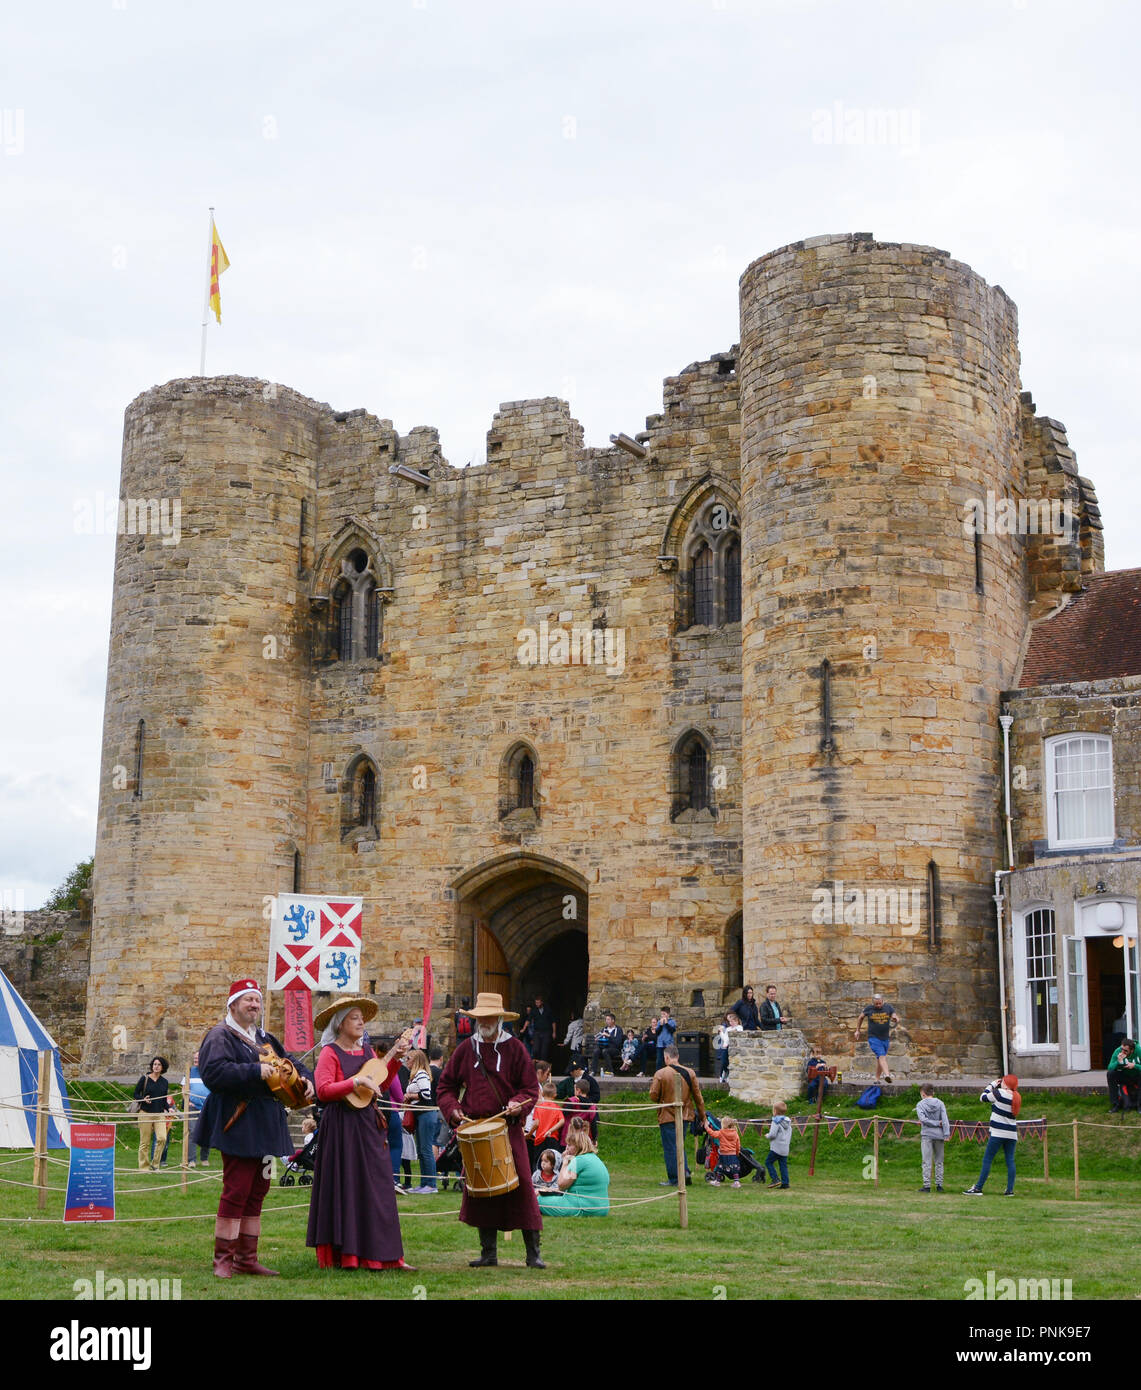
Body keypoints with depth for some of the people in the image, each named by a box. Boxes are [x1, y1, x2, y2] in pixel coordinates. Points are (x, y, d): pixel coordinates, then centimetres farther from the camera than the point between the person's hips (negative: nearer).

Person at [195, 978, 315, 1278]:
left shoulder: (264, 1039, 20)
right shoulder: (220, 1036, -6)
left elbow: (289, 1063, 27)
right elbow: (214, 1071, -22)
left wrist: (305, 1078, 6)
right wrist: (255, 1071, -24)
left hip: (264, 1126, 9)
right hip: (238, 1125, -9)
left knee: (257, 1191, 10)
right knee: (236, 1190, -11)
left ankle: (246, 1258, 16)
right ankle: (223, 1260, -4)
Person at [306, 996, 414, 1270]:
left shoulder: (366, 1050, 14)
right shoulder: (330, 1052, -7)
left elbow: (380, 1084, 16)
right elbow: (323, 1090, -18)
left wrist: (395, 1059, 7)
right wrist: (355, 1083, -24)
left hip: (369, 1124, 7)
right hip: (341, 1125, -6)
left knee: (376, 1188, 5)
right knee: (344, 1188, -2)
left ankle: (383, 1254, 8)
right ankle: (340, 1255, 6)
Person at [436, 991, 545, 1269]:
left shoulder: (515, 1049, 3)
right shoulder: (465, 1050, 10)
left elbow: (531, 1089, 3)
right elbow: (446, 1086, 14)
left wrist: (518, 1104, -17)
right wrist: (452, 1109, -4)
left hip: (508, 1129, -3)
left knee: (521, 1189, -7)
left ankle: (533, 1253, -1)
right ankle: (489, 1252, 15)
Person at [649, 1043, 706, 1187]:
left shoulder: (660, 1074, -11)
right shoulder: (689, 1073, 1)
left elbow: (654, 1096, -10)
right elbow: (698, 1096, 5)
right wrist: (702, 1116, 13)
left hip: (667, 1117, -4)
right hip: (685, 1116, 4)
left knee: (670, 1148, 3)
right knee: (679, 1145, 19)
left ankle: (674, 1179, 5)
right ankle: (685, 1171, 3)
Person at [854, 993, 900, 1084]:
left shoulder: (888, 1007, 2)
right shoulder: (869, 1008, 0)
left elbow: (897, 1018, -1)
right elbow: (861, 1018, 16)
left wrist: (895, 1019, -25)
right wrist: (857, 1030, 18)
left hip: (885, 1038, 3)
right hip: (873, 1038, -3)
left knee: (879, 1058, 11)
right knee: (881, 1056, -21)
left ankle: (877, 1078, 23)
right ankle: (887, 1075, -37)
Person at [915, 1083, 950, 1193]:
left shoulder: (920, 1104, -2)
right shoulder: (940, 1103, 3)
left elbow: (923, 1119, -14)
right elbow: (945, 1119, -4)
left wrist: (937, 1123, -8)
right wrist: (946, 1134, -7)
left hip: (926, 1135, -2)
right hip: (939, 1135, 2)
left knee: (927, 1162, -1)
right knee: (939, 1161, 12)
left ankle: (927, 1185, -5)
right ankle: (939, 1185, 12)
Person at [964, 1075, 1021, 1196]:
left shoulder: (999, 1093, -11)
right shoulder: (1016, 1097, 8)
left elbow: (983, 1098, 1)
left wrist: (992, 1085, 13)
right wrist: (996, 1087, 13)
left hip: (998, 1132, -6)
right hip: (1012, 1134, 6)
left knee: (987, 1160, -2)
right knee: (1010, 1161, 6)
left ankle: (978, 1188, -3)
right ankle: (1010, 1189, 2)